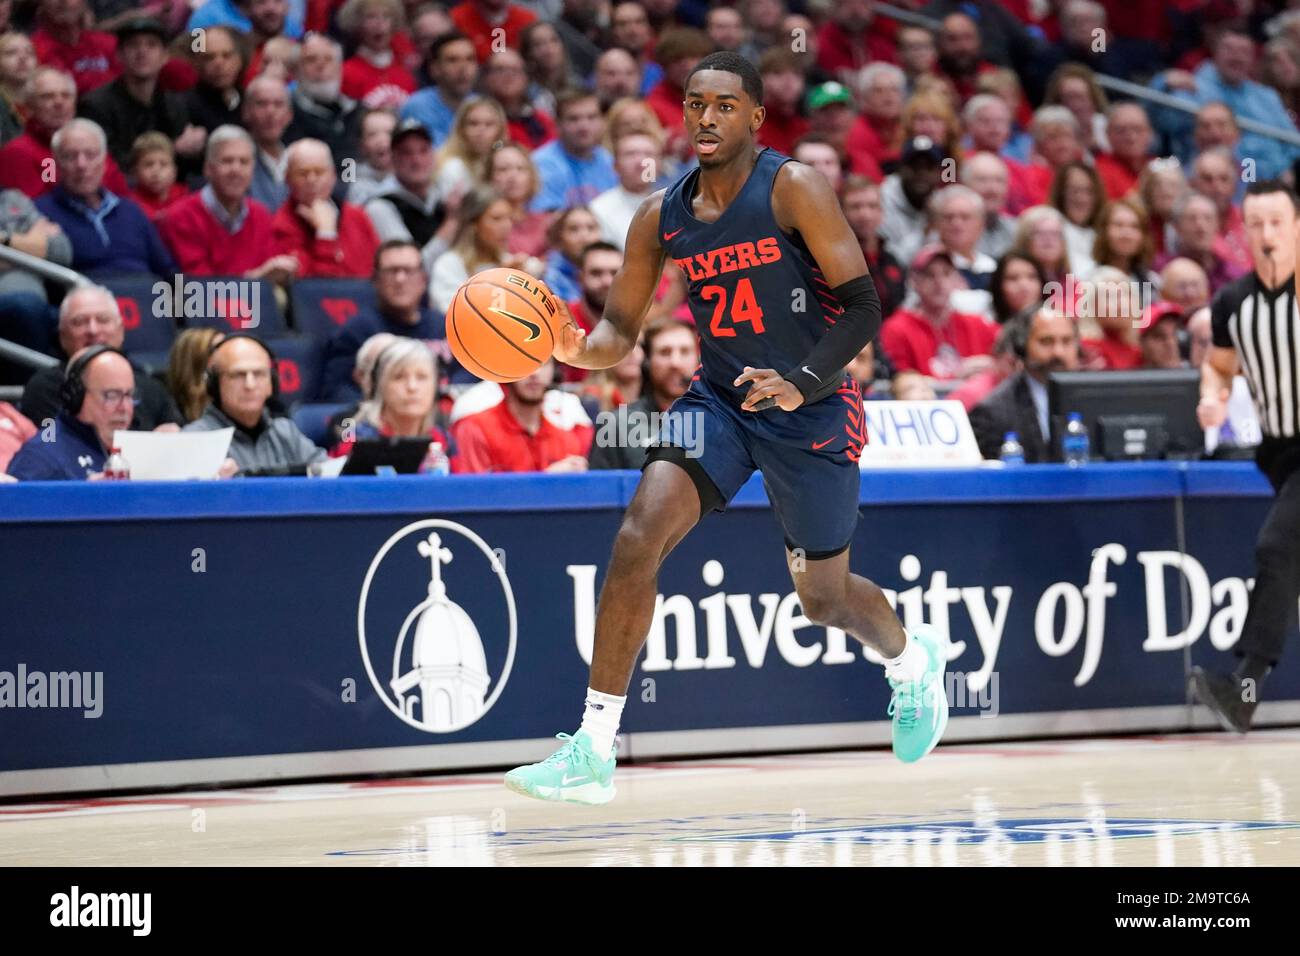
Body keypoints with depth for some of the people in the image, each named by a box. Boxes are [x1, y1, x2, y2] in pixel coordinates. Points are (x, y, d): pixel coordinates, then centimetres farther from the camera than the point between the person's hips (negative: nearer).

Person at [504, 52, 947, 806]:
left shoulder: (793, 190, -15)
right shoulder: (662, 217, -1)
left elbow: (863, 306, -17)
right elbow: (620, 332, 5)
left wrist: (804, 383, -32)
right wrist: (574, 349, -18)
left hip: (813, 409, -4)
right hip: (721, 400, 4)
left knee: (825, 598, 10)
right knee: (638, 536, -20)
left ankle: (914, 662, 49)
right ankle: (594, 752, -18)